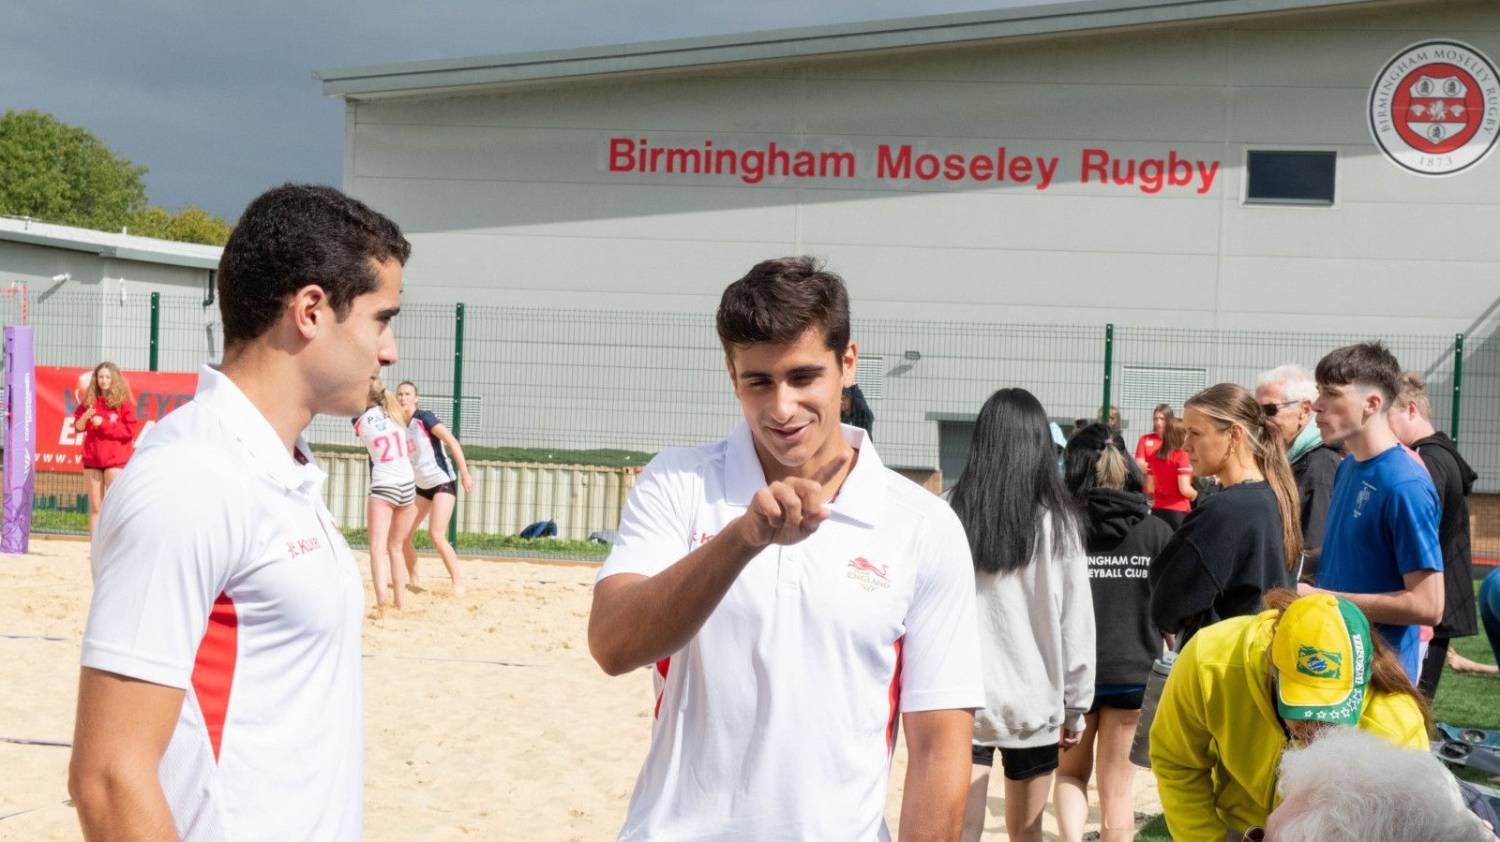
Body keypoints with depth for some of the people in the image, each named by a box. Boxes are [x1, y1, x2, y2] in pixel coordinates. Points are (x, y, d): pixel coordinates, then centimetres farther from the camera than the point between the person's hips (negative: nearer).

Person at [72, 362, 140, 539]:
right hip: (92, 458, 4)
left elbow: (130, 429, -9)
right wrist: (85, 417, -14)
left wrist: (104, 424, -14)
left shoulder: (123, 401, -2)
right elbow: (78, 427, 7)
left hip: (116, 459, -4)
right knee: (95, 506, 7)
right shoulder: (89, 400, 9)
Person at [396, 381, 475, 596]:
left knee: (436, 534, -20)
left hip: (443, 483, -7)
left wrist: (465, 473, -21)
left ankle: (458, 582, -12)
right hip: (422, 487, 7)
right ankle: (413, 578, 23)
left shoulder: (424, 417, -12)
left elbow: (452, 442, -17)